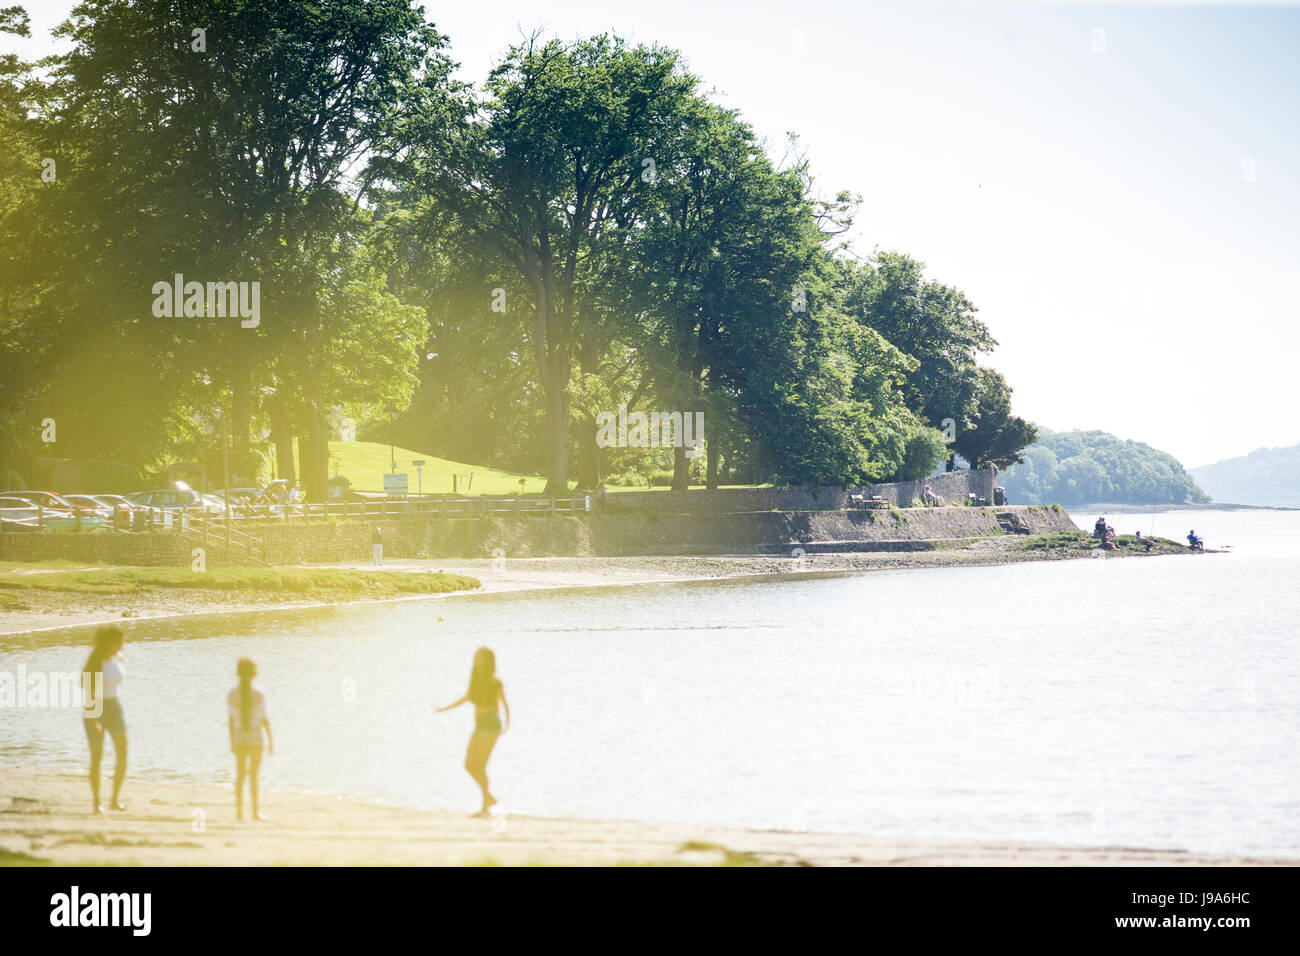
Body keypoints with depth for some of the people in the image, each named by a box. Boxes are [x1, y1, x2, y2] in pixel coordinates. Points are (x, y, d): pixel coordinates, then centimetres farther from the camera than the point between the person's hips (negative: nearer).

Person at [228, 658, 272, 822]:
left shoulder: (232, 694, -5)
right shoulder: (258, 695, -11)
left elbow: (230, 719, -1)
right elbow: (264, 719, -7)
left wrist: (232, 742, 6)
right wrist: (271, 741, 1)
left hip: (239, 739, 2)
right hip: (255, 738, -2)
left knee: (240, 776, 8)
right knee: (253, 776, 8)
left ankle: (239, 811, 3)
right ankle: (255, 811, 10)